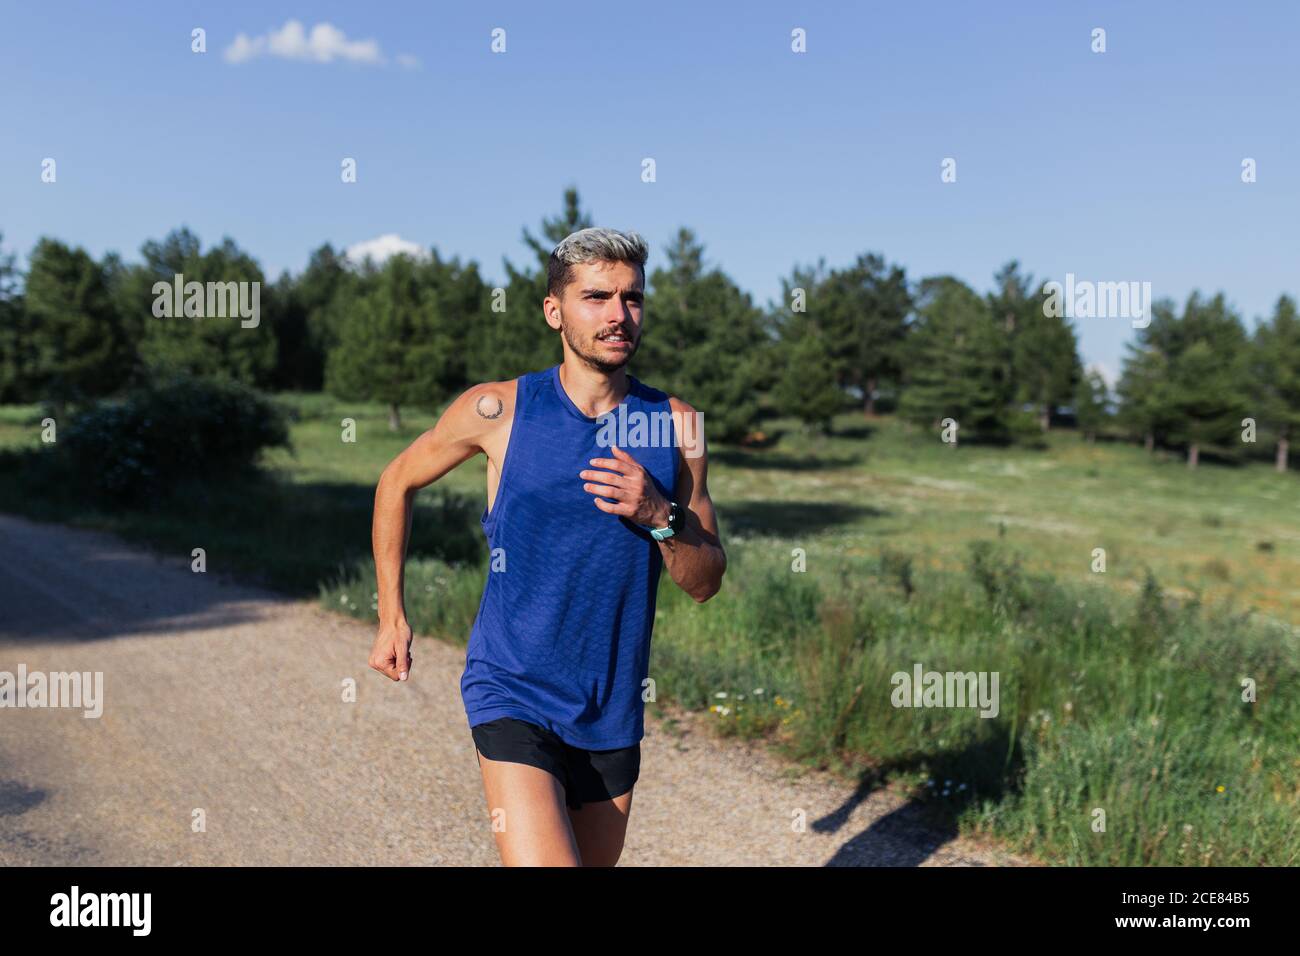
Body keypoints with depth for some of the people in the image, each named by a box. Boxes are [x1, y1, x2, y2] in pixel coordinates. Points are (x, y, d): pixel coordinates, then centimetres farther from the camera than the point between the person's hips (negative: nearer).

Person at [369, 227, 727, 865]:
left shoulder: (676, 423, -1)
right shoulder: (497, 410, -7)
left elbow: (705, 584, 1)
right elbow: (397, 483, 10)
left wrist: (660, 516, -19)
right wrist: (391, 616, 8)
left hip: (614, 713, 4)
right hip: (513, 696, -3)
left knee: (595, 861, 19)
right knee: (542, 857, -23)